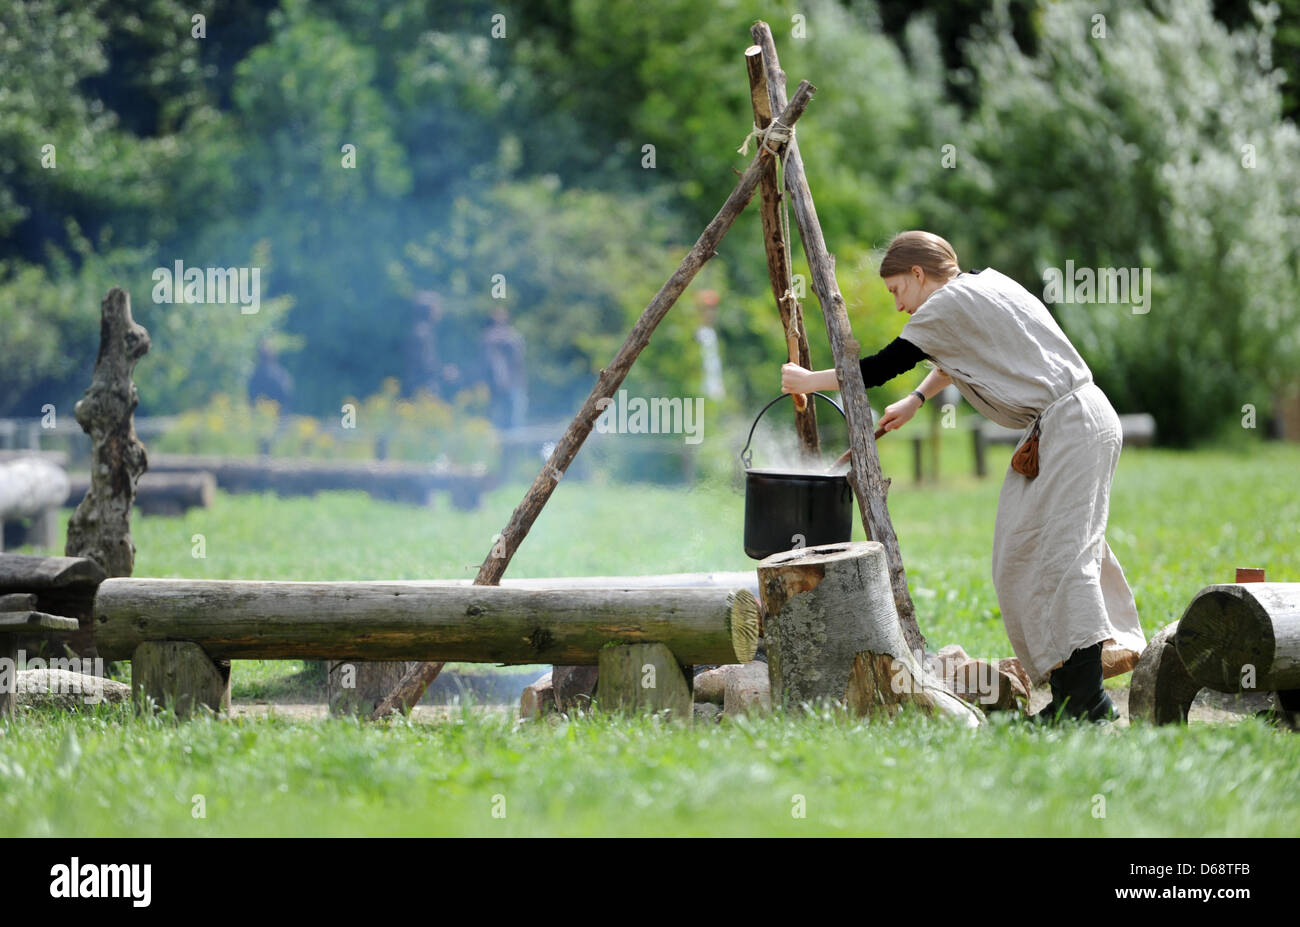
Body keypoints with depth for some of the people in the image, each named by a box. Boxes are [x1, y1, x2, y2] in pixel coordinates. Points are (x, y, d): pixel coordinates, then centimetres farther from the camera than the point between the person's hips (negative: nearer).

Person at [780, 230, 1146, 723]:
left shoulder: (949, 304, -11)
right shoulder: (983, 285, 17)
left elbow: (882, 367, -6)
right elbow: (957, 358, 34)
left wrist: (810, 381, 5)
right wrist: (917, 399, 23)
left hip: (1074, 424, -10)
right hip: (1067, 424, 10)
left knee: (1063, 554, -17)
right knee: (1024, 552, 7)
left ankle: (1088, 697, -24)